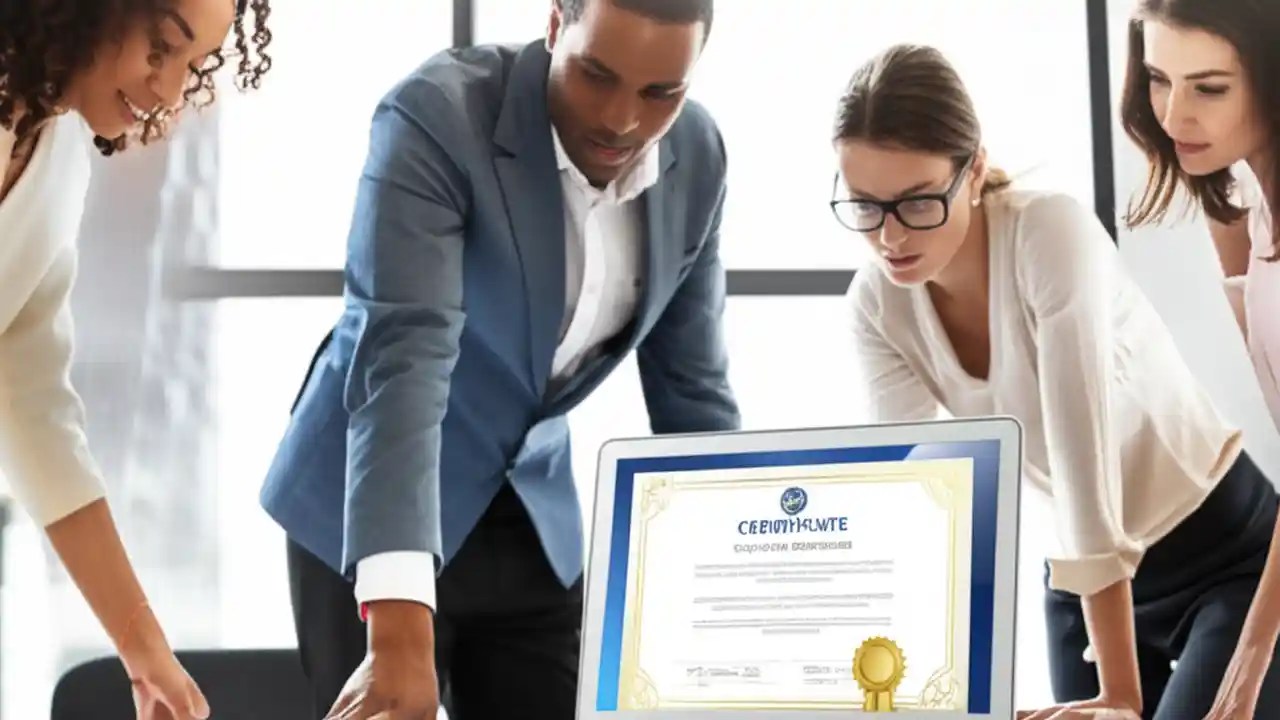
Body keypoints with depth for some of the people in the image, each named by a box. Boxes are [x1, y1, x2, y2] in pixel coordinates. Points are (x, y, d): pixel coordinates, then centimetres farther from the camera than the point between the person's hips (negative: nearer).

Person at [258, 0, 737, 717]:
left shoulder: (696, 156, -7)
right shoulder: (436, 118, -25)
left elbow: (693, 386, 2)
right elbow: (401, 359, -35)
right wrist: (399, 626, -45)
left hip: (534, 516, 5)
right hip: (370, 515, -5)